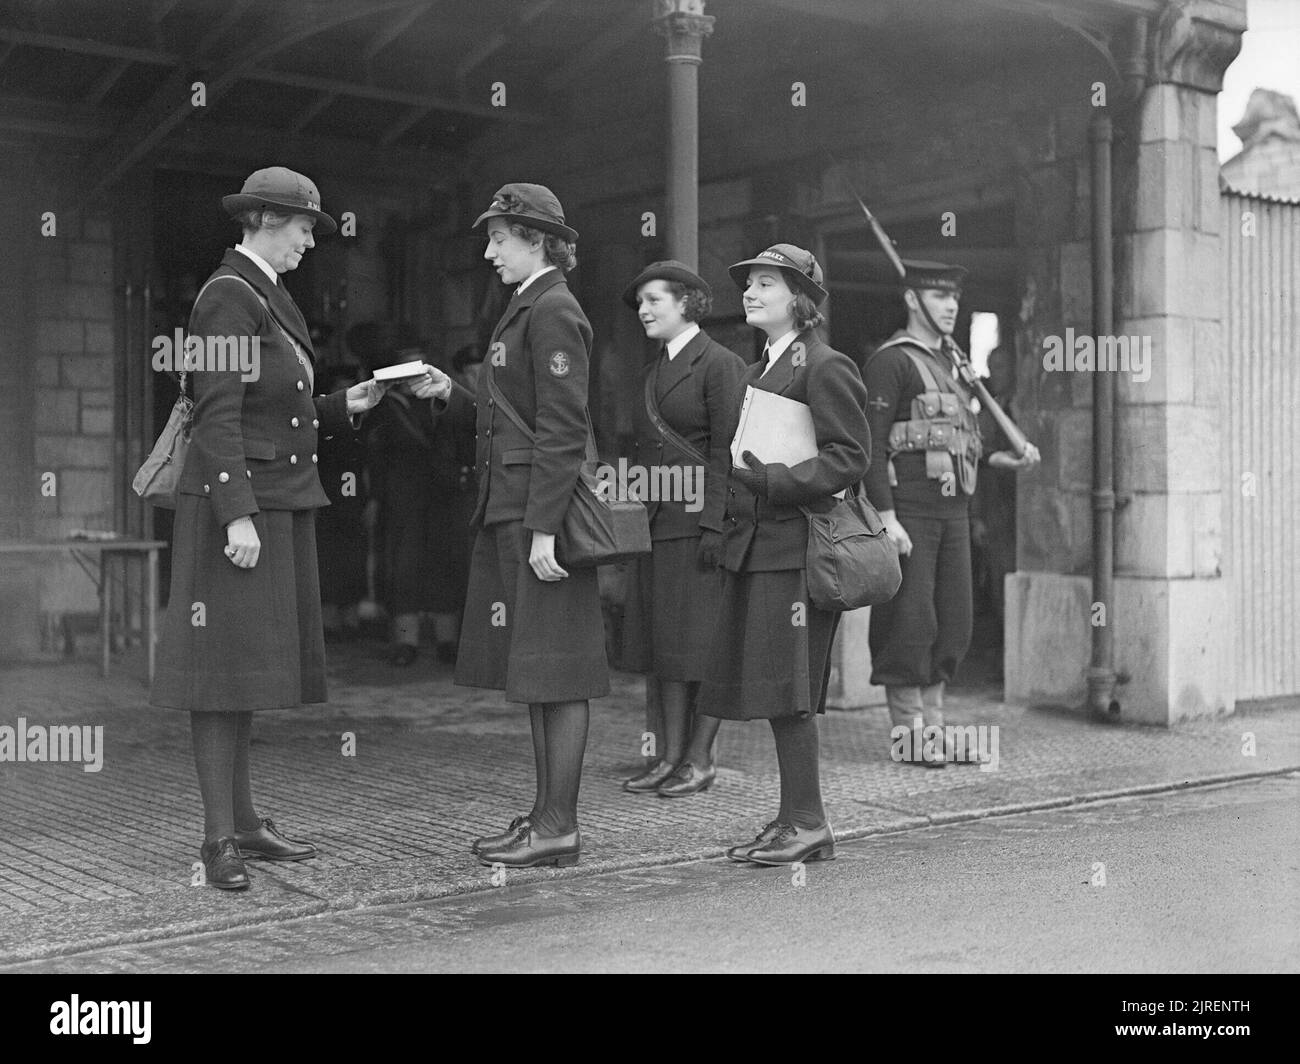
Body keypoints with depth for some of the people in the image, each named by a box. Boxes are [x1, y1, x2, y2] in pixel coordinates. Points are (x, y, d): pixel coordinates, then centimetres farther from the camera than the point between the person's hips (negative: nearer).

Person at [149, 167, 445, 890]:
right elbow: (219, 416, -18)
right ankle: (219, 838, -2)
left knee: (250, 665, 11)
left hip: (278, 504, 10)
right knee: (222, 665, -6)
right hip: (236, 501, -10)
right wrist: (238, 515, -23)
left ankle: (243, 818, 18)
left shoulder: (266, 297, 18)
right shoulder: (228, 297, -11)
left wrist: (345, 406, 7)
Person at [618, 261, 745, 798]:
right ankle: (671, 755, 14)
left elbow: (726, 451, -13)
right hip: (657, 522, 8)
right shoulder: (654, 370, 18)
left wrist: (715, 525, -19)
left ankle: (700, 758, 5)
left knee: (703, 638, -2)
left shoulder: (720, 364, -6)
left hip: (700, 519, -8)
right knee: (663, 641, 8)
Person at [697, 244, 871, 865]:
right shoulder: (756, 373, 19)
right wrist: (726, 530, 16)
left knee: (786, 688, -7)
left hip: (797, 547, -9)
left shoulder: (826, 368, -7)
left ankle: (808, 823, 3)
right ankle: (796, 820, 17)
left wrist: (770, 481, -20)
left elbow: (849, 459, -13)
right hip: (756, 546, 9)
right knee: (773, 691, 9)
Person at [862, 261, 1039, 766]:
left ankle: (933, 727, 19)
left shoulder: (953, 361, 18)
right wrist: (887, 518, -19)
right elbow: (873, 444, -13)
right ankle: (911, 734, 7)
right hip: (909, 510, -8)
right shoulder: (890, 360, -7)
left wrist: (1005, 458, 9)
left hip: (953, 509, 8)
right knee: (909, 623, -3)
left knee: (952, 624, 10)